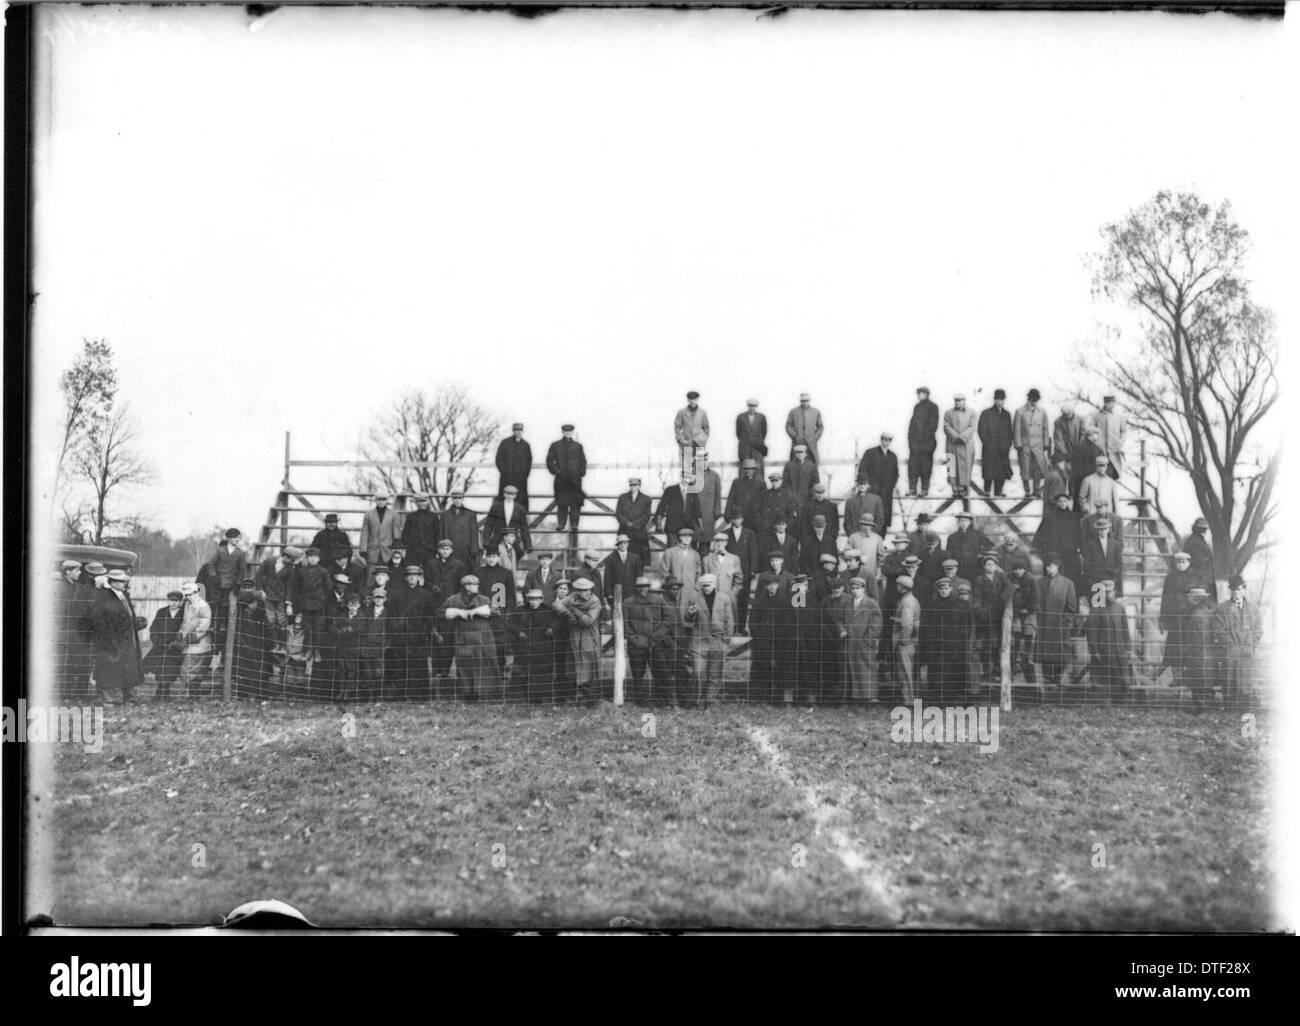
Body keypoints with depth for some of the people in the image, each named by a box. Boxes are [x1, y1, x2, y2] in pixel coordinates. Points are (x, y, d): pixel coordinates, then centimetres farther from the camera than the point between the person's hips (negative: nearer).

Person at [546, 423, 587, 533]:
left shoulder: (578, 446, 14)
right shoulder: (555, 445, 11)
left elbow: (583, 461, 14)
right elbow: (550, 460, 8)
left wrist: (581, 473, 1)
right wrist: (555, 470, -6)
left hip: (575, 478, 1)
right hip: (561, 478, -1)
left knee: (576, 503, -4)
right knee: (561, 503, -1)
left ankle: (574, 524, -2)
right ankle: (561, 523, 6)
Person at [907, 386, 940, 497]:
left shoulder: (932, 407, -2)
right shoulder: (917, 407, 17)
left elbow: (933, 425, -8)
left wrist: (926, 436, -15)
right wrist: (910, 437, 9)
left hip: (926, 442, -6)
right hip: (915, 441, 6)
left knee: (925, 466, -1)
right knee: (912, 465, 1)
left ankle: (924, 490, 4)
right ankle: (912, 489, 5)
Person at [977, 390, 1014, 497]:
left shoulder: (1007, 415, 16)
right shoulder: (986, 414, 3)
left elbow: (1009, 432, 18)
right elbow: (982, 431, -1)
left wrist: (1008, 445, 5)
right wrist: (989, 444, -10)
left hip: (1003, 450, 4)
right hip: (989, 450, -4)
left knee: (1002, 472, -1)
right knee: (989, 472, -8)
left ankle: (999, 492, 6)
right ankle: (987, 491, -3)